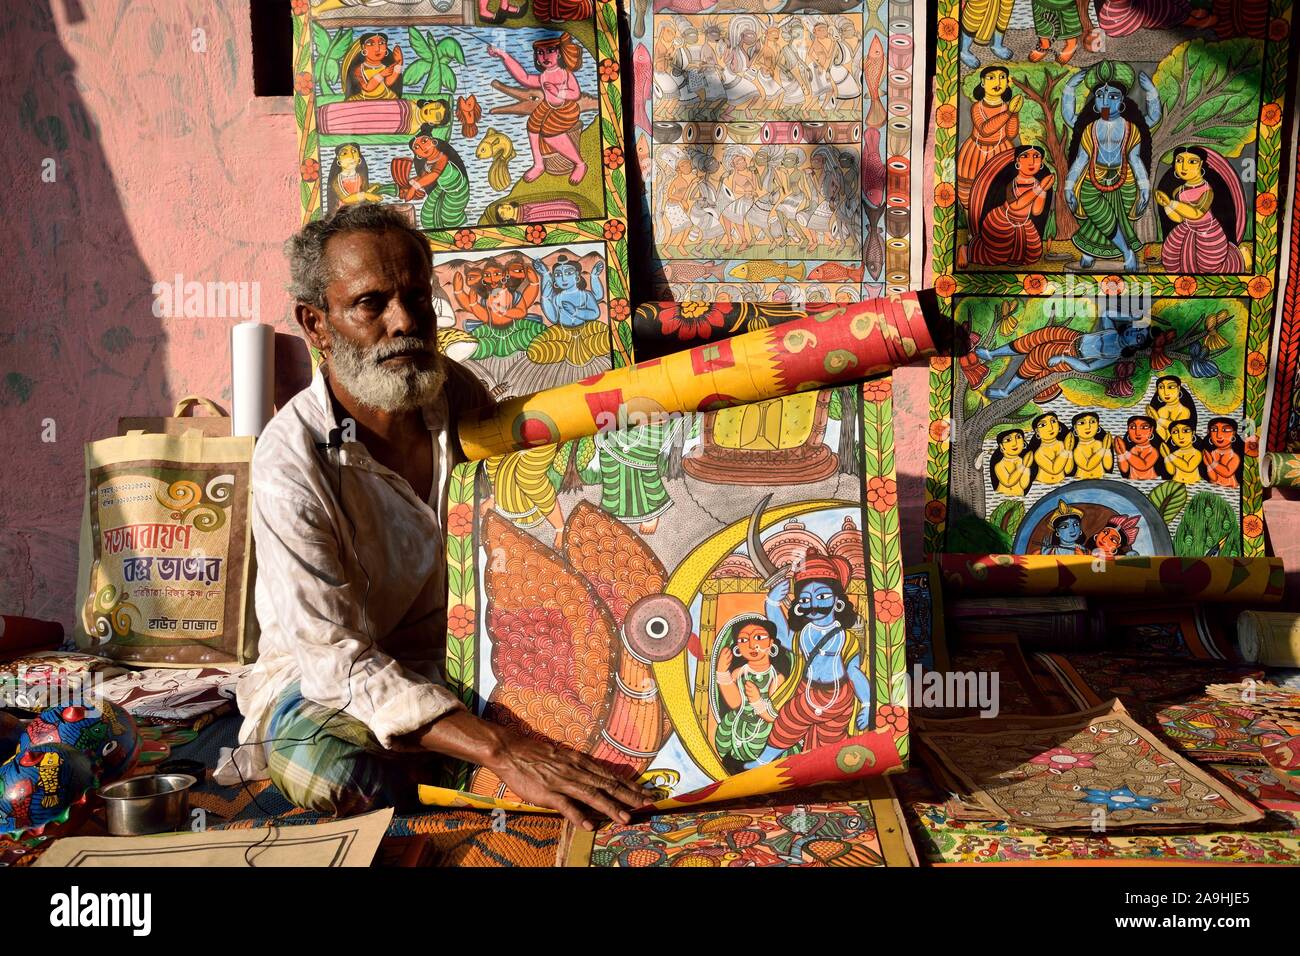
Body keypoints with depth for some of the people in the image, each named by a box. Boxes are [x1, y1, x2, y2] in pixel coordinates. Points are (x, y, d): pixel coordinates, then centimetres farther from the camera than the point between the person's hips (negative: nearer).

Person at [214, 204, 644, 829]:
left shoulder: (456, 392, -6)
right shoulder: (292, 462, -24)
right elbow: (337, 657, -30)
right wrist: (499, 750, -41)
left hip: (460, 654, 4)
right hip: (332, 677, -3)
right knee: (322, 770, -38)